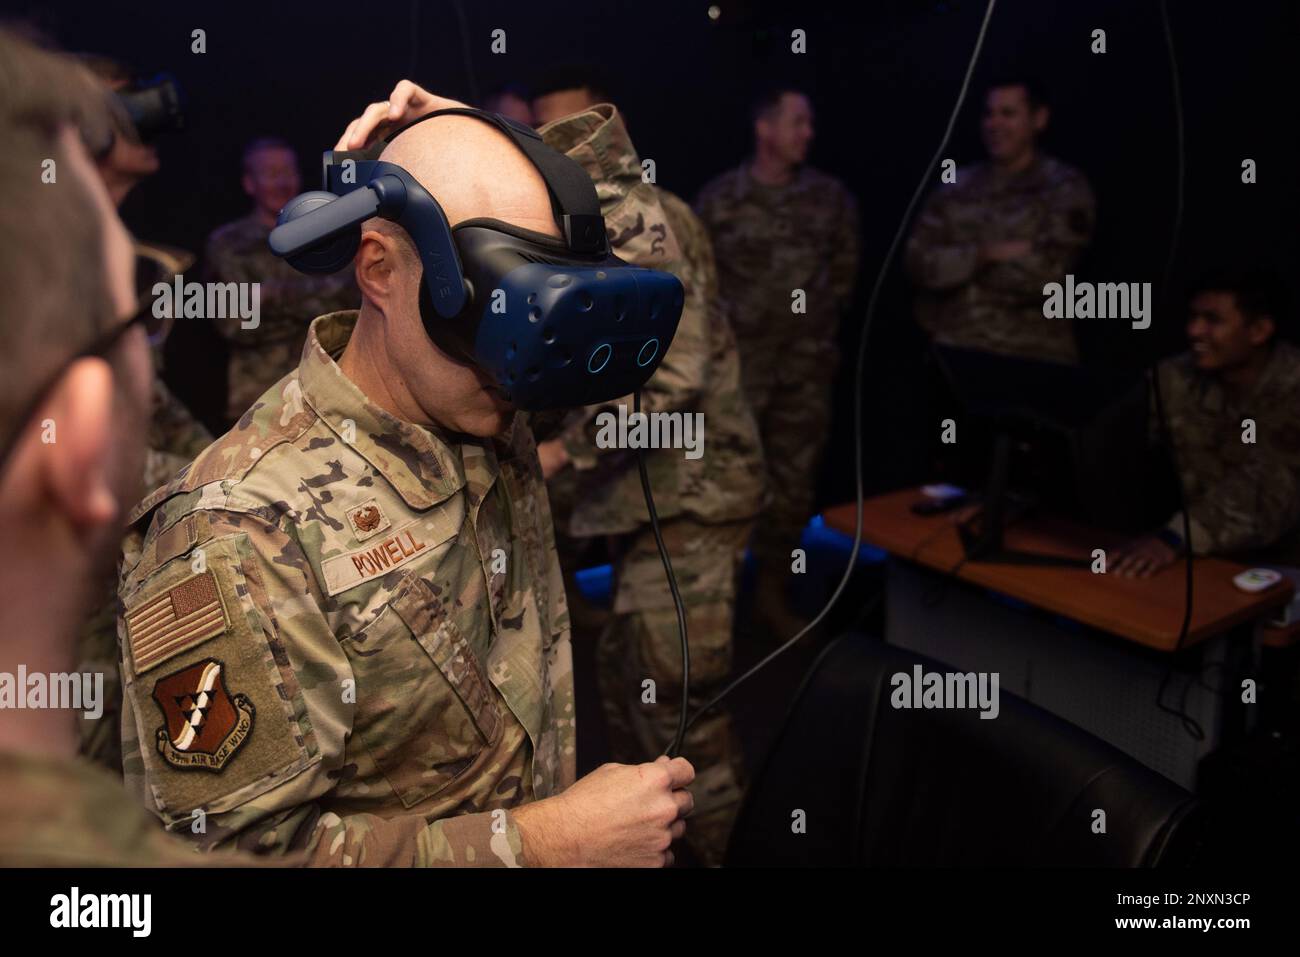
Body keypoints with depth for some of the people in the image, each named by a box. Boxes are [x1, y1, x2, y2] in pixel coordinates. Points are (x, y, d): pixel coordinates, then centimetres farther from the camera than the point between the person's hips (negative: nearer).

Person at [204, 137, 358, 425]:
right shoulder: (226, 243, 4)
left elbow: (349, 295, 0)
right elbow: (236, 322, -5)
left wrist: (280, 293, -11)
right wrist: (314, 305, -6)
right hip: (258, 398, -2)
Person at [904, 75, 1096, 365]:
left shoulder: (1065, 187, -1)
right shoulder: (956, 186, 11)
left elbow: (1043, 275, -12)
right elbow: (918, 261, 1)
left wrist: (958, 264, -2)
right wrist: (985, 254, -11)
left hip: (1031, 358, -3)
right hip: (953, 352, 3)